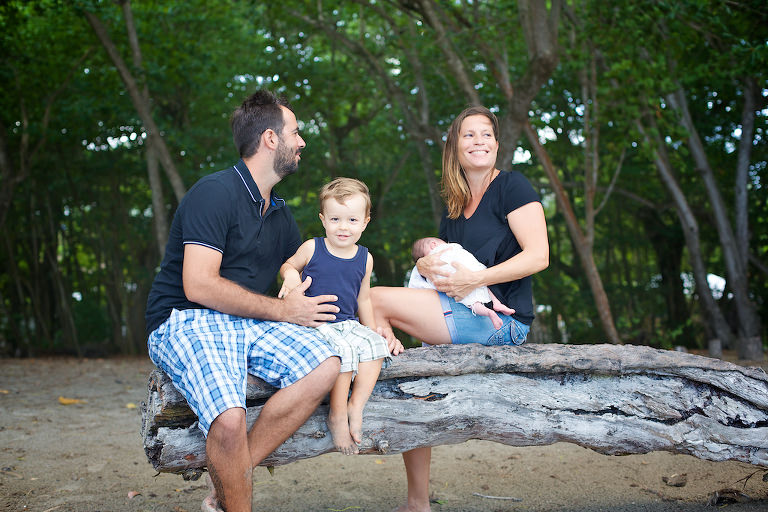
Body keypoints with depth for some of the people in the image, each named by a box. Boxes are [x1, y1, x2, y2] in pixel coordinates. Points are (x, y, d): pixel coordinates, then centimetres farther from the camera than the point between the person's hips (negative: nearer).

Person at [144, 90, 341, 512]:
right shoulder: (216, 192, -10)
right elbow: (199, 286, -19)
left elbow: (308, 279, 26)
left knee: (326, 365, -19)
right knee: (230, 419, -34)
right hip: (185, 321, -8)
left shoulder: (279, 213, 17)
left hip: (248, 321, 8)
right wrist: (282, 311, -12)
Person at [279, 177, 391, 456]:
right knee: (343, 350, -31)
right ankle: (337, 415, -20)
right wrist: (291, 276, -9)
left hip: (349, 323, 5)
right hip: (315, 325, -4)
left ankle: (356, 405, -18)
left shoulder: (364, 258, 8)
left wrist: (372, 329, 18)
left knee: (375, 344, -23)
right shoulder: (312, 248, -2)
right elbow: (289, 264, 15)